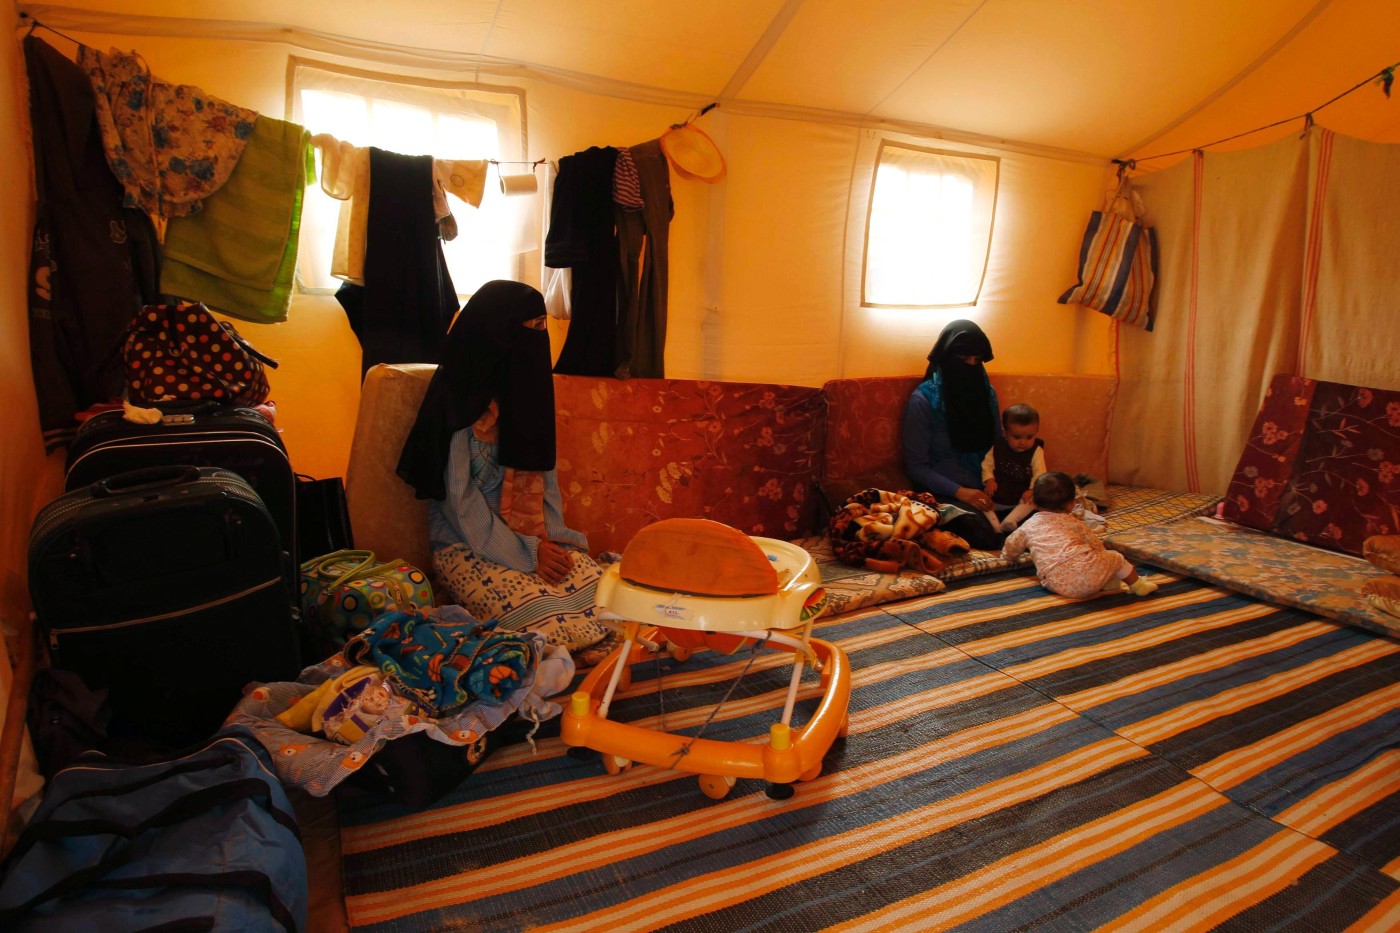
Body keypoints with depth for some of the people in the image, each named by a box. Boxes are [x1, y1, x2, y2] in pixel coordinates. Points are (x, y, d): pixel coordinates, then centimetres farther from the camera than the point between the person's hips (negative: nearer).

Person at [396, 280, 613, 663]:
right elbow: (459, 498, -14)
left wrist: (550, 538, -5)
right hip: (468, 544, -5)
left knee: (598, 587, -20)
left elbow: (544, 476, 11)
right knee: (532, 610, -30)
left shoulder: (526, 389, 9)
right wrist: (526, 553, -17)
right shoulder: (456, 401, -12)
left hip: (533, 536, 6)